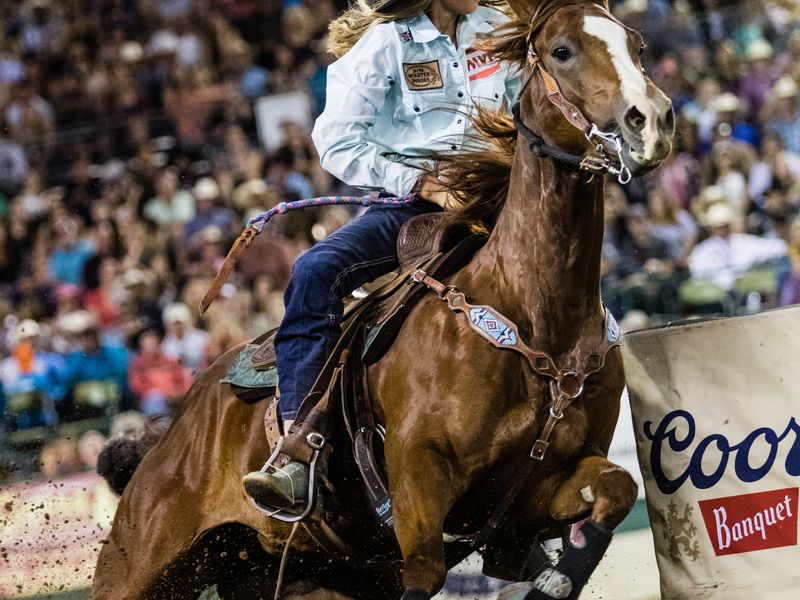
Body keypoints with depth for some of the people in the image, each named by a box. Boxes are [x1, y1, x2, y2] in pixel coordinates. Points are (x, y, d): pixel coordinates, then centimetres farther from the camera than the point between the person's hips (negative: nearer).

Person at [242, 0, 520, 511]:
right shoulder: (384, 43, -4)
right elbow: (339, 145, -9)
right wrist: (423, 183, -17)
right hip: (408, 202, -3)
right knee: (316, 271, -30)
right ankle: (297, 455, -36)